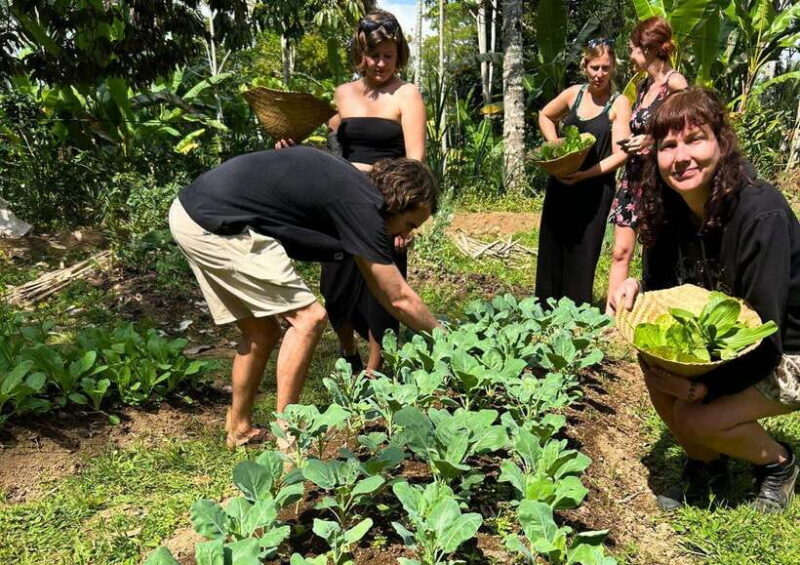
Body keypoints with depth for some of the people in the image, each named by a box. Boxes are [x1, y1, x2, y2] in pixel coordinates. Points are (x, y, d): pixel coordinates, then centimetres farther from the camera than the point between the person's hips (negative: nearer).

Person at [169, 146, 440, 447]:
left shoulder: (350, 182, 16)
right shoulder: (362, 205, -11)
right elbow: (400, 299, -5)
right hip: (215, 225, -10)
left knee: (261, 332, 17)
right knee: (308, 318, -5)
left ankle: (239, 429, 30)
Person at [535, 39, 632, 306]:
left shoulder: (619, 103, -7)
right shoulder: (574, 93, 5)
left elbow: (620, 154, -13)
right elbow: (545, 116, 23)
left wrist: (585, 174, -24)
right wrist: (554, 144, 6)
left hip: (595, 189, -4)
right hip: (560, 185, 5)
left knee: (582, 254, 0)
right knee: (551, 249, 10)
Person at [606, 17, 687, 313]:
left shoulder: (675, 84, -10)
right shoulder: (642, 85, 13)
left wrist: (652, 141, -20)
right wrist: (629, 143, 7)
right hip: (633, 177, 7)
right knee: (620, 251, 4)